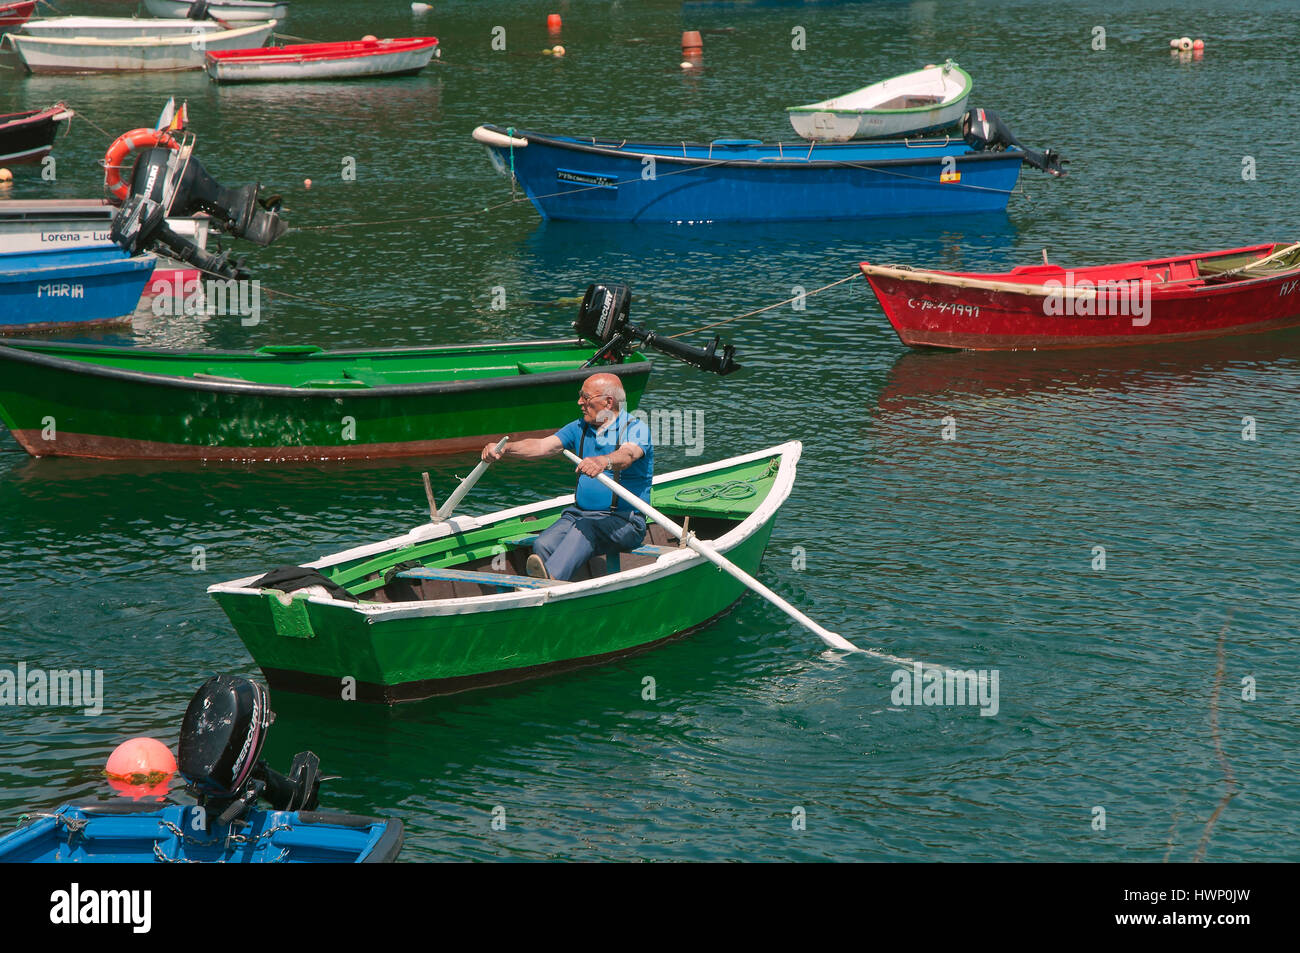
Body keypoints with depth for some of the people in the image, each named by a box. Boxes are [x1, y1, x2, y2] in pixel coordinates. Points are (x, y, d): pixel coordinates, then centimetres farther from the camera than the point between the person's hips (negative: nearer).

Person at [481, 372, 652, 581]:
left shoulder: (635, 429, -5)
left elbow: (627, 455, -28)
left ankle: (550, 578, -59)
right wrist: (505, 449, -17)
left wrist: (603, 461, -51)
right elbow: (543, 446, 1)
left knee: (586, 527, -38)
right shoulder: (580, 428, 14)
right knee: (542, 545, -23)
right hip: (580, 513, 6)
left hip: (625, 521, -6)